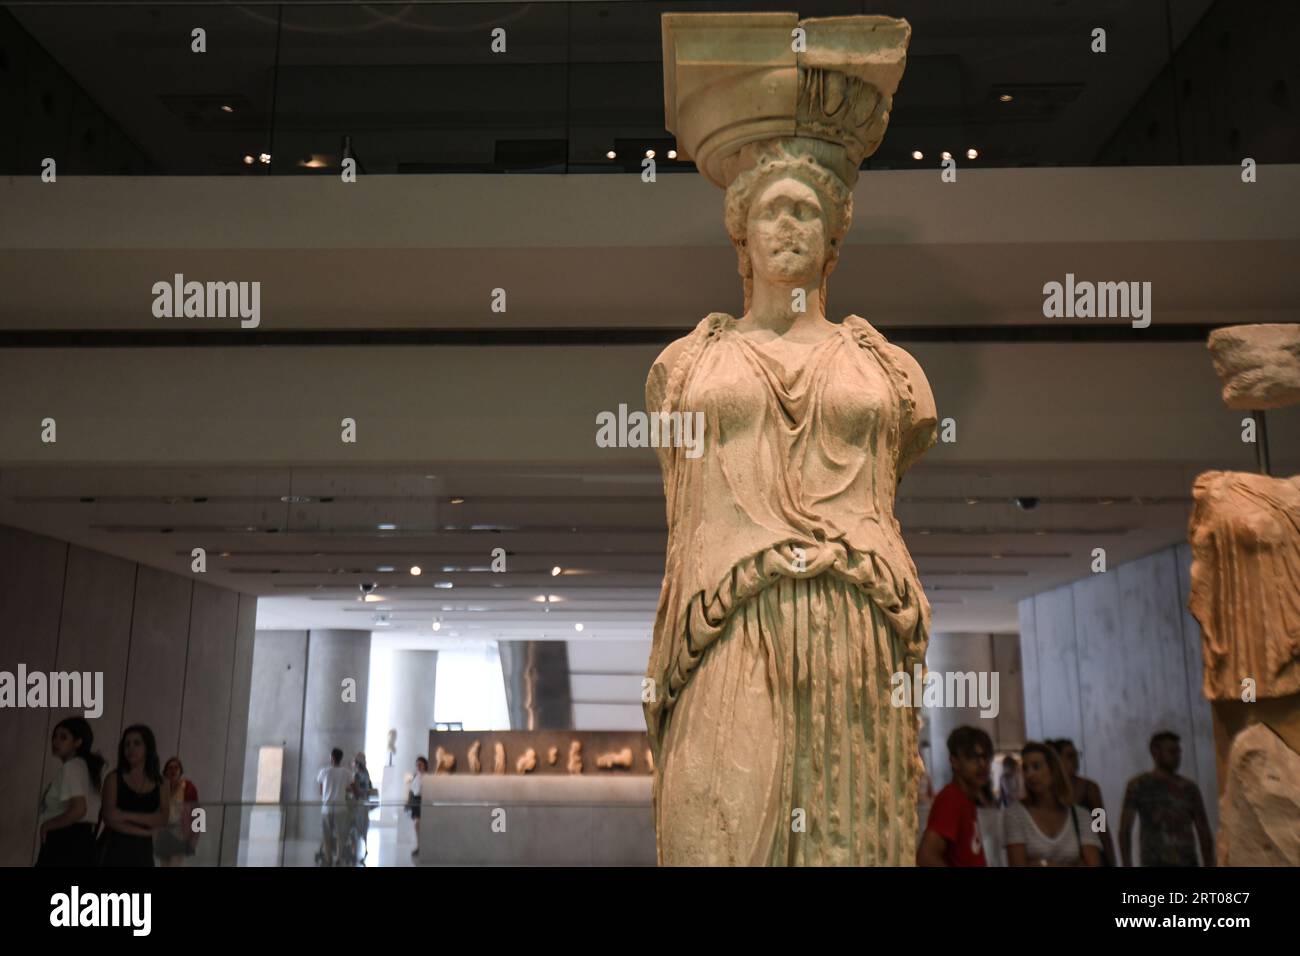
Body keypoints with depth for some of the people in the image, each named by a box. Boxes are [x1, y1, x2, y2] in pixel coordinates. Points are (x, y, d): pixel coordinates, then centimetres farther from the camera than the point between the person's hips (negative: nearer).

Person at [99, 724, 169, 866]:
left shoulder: (159, 784, 9)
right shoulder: (115, 778, 1)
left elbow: (163, 819, -4)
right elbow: (109, 817, -9)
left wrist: (127, 815, -15)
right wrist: (143, 831, -11)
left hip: (142, 851, 3)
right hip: (115, 849, -3)